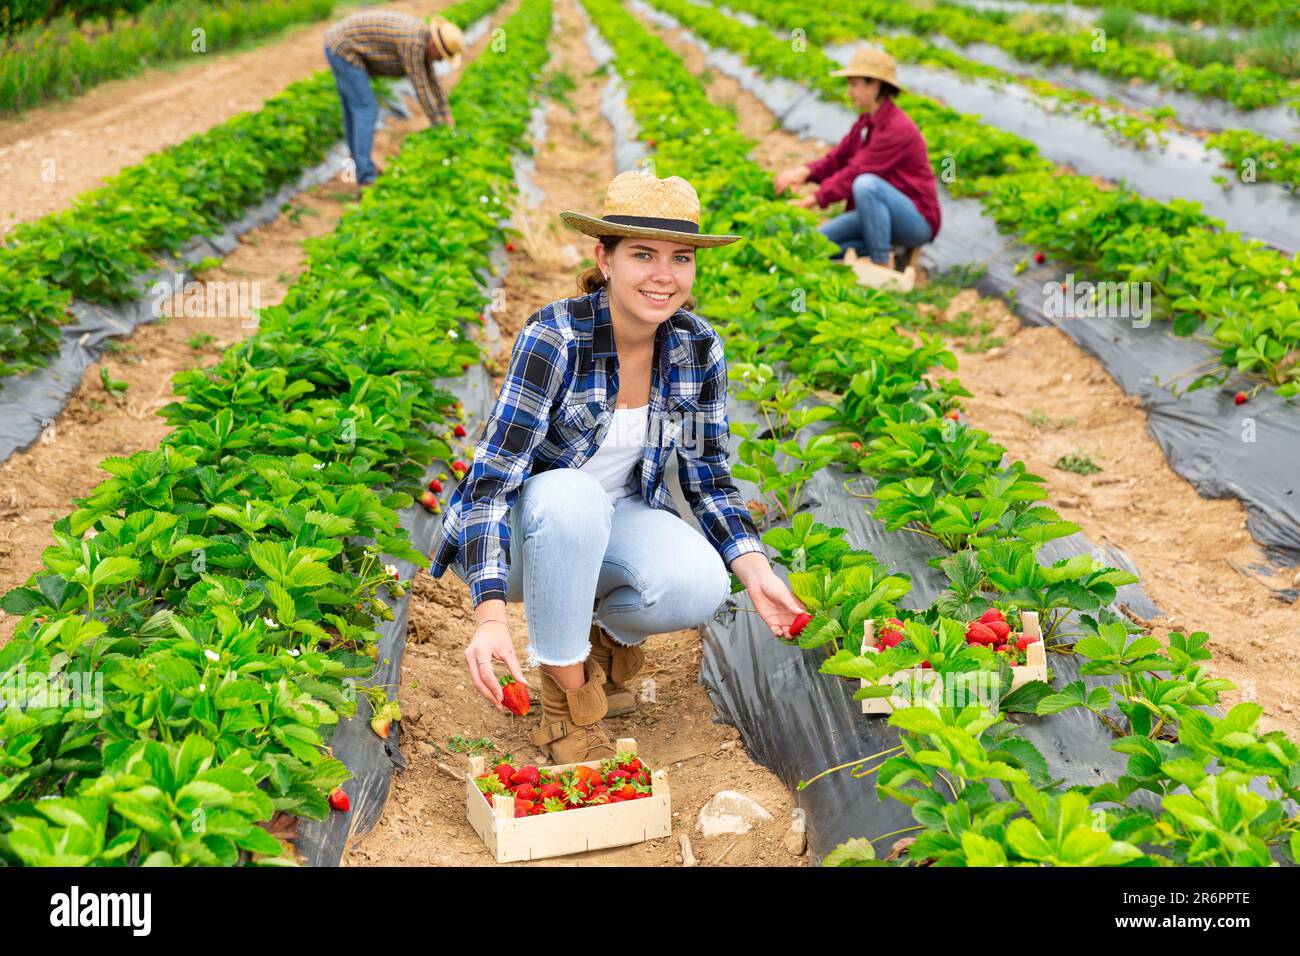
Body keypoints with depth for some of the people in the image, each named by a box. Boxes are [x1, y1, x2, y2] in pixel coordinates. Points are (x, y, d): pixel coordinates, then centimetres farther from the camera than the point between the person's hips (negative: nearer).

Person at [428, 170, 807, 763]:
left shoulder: (699, 349, -10)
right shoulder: (554, 337, -25)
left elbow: (708, 480, 0)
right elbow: (492, 478, -28)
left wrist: (756, 571, -16)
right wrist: (491, 617, -41)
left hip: (614, 522, 4)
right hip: (523, 529, -3)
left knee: (700, 586, -28)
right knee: (571, 496, -38)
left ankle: (607, 632, 8)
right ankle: (567, 698, -17)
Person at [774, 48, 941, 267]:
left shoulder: (897, 128, -21)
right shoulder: (866, 122, 8)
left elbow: (856, 172, -27)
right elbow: (838, 158, 2)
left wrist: (812, 200, -28)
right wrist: (805, 172, -18)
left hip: (917, 221, -8)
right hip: (879, 212, 8)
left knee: (866, 184, -36)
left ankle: (883, 263, -22)